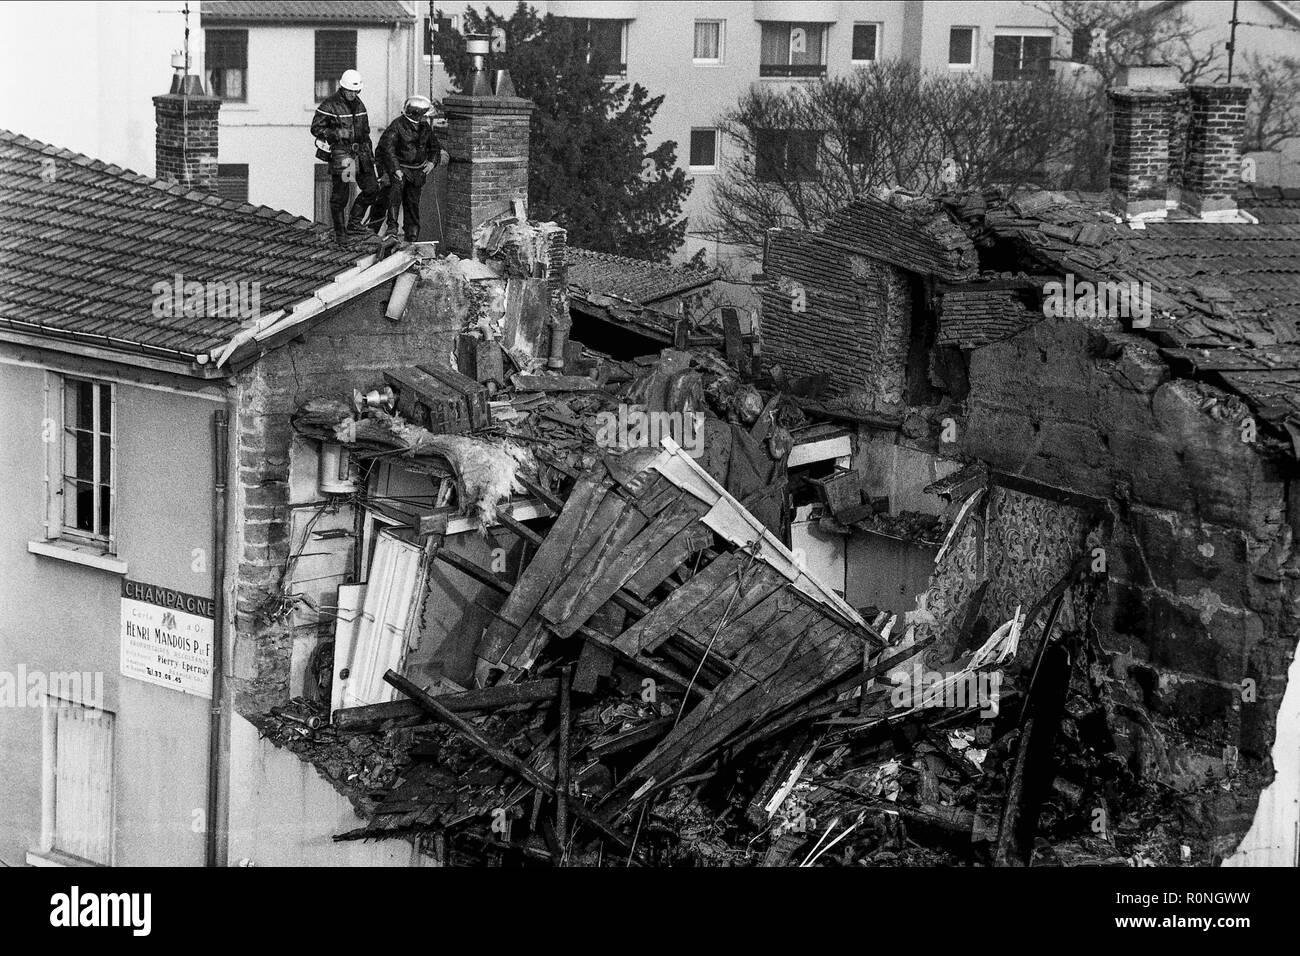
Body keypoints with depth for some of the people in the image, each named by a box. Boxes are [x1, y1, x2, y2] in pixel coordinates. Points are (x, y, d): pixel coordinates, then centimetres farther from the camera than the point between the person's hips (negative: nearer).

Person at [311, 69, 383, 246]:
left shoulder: (359, 105, 13)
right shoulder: (329, 105, -9)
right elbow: (316, 128, -9)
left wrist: (369, 153, 21)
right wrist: (337, 133, -21)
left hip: (360, 152, 7)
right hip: (340, 153, -7)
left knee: (372, 189, 1)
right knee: (340, 195, -3)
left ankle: (354, 223, 12)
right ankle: (340, 233, 6)